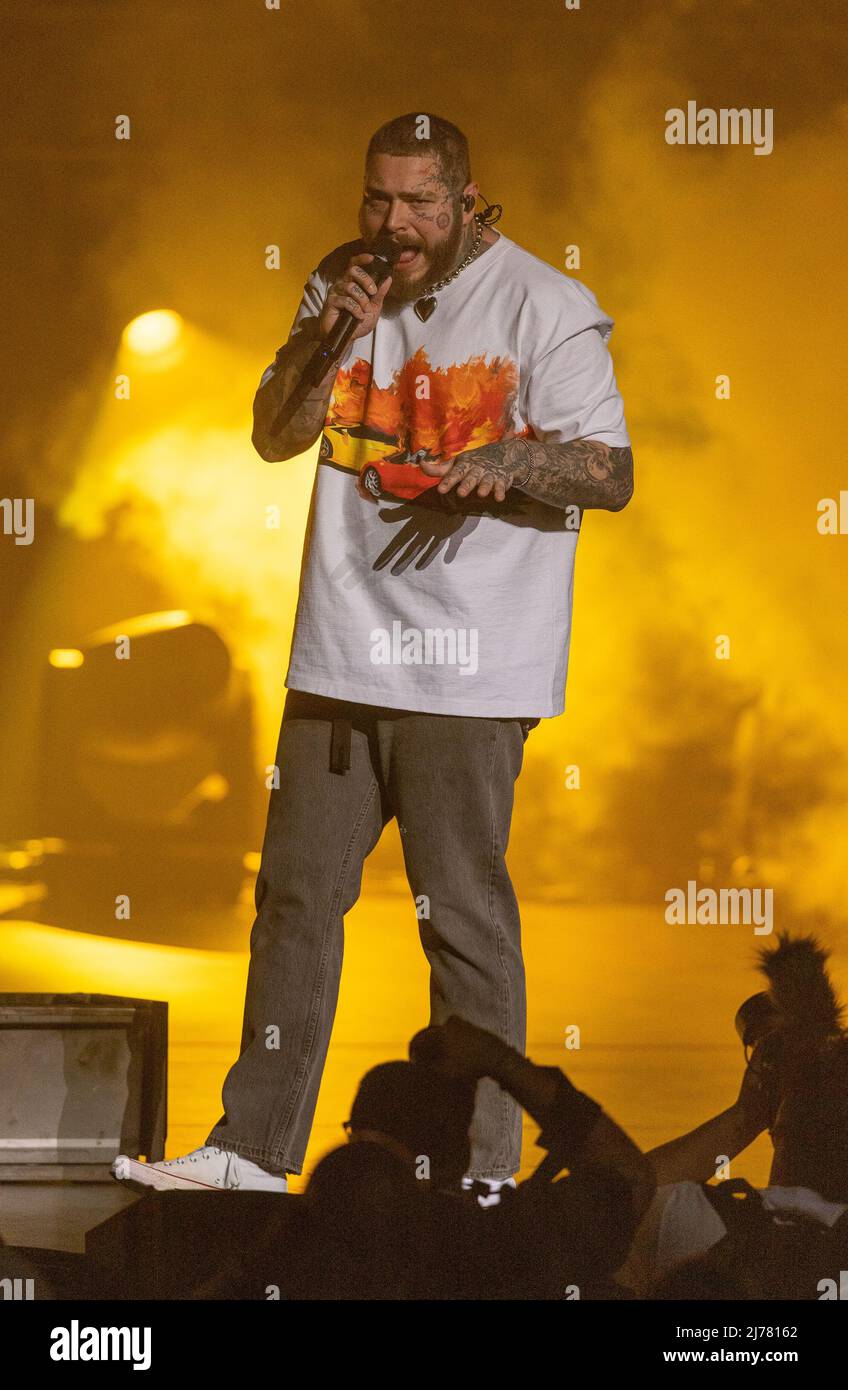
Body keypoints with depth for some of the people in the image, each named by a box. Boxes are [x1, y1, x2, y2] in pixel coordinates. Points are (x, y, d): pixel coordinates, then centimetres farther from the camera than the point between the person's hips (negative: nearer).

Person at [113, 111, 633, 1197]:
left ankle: (483, 1168, 5)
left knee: (462, 912, -4)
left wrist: (512, 460, -25)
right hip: (340, 649, 5)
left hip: (469, 667, -5)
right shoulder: (345, 282, 11)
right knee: (296, 893, 8)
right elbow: (276, 436, 10)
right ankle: (253, 1148, 17)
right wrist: (326, 333, -6)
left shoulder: (544, 306, -4)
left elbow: (612, 473, -6)